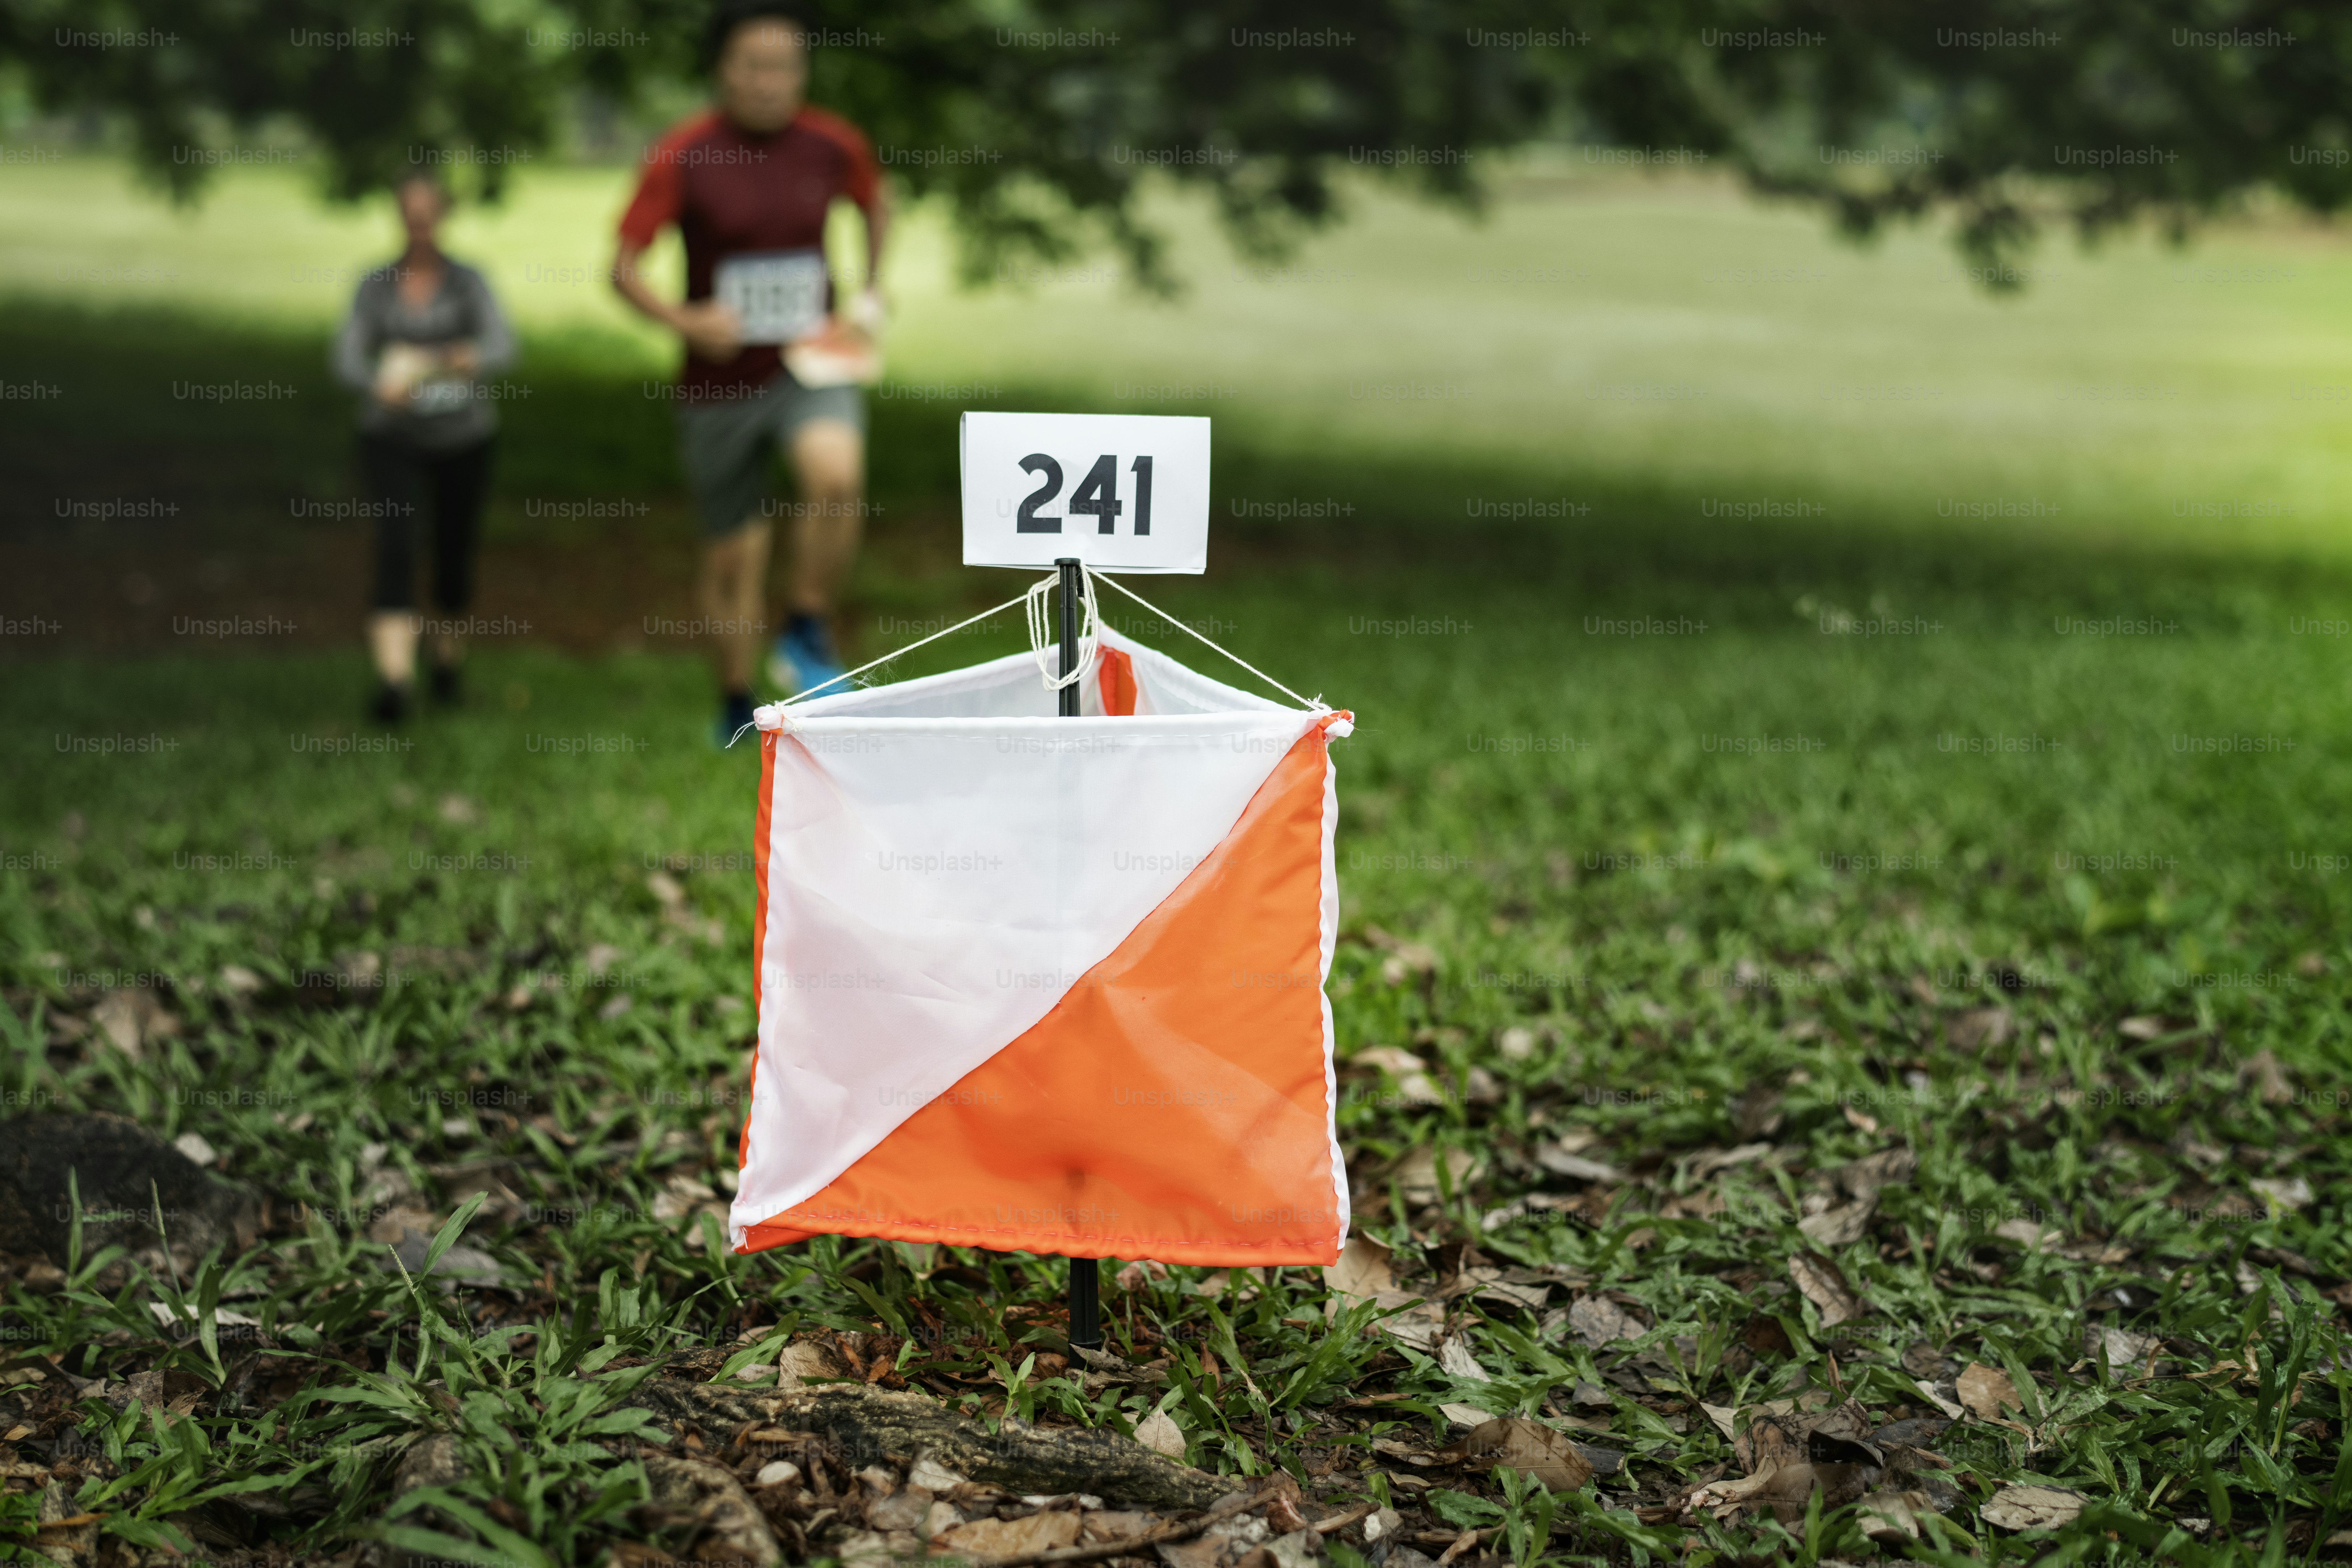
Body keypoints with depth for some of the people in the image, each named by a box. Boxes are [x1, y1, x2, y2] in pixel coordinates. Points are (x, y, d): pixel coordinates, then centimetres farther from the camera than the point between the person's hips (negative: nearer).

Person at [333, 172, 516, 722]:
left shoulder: (469, 284, -2)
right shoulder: (375, 287, 1)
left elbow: (504, 347, -16)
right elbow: (348, 360, -8)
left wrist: (472, 359, -41)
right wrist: (380, 387, -31)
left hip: (463, 437, 1)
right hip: (394, 441, 0)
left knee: (455, 552, 8)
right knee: (395, 544, -18)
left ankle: (448, 658, 36)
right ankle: (395, 679, -29)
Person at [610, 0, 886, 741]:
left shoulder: (834, 145, -3)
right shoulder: (682, 157, -11)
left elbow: (875, 205, 20)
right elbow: (623, 268, -9)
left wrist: (869, 293, 9)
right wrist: (683, 320, -26)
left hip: (811, 363, 1)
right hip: (720, 380, -1)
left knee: (837, 474, -31)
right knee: (734, 555, 7)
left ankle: (807, 636, -9)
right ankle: (737, 707, 29)